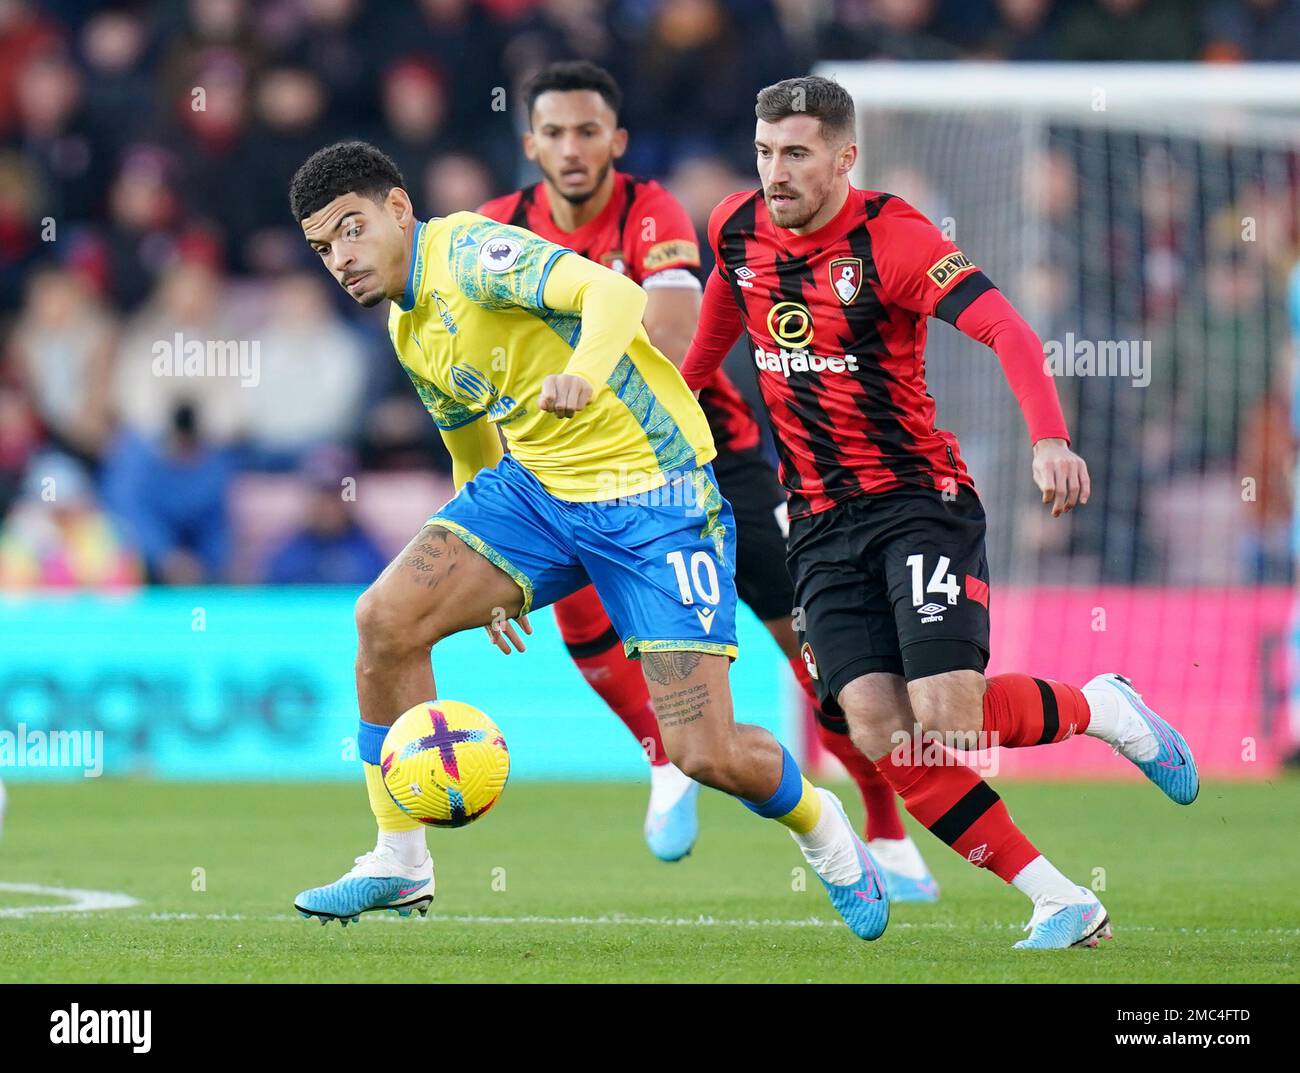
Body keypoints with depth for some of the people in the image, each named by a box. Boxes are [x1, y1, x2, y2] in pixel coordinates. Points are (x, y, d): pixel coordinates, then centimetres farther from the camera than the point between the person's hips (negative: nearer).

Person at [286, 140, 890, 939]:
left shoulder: (467, 250, -16)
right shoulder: (409, 331, 11)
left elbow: (614, 292, -32)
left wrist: (583, 373, -52)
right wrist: (490, 579, 22)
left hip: (655, 490, -8)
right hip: (537, 484, 8)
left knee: (707, 755, -13)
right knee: (386, 618, -14)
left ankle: (818, 824, 21)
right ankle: (400, 865, -1)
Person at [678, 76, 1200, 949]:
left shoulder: (889, 236, -14)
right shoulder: (737, 230, 3)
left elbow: (1007, 329, -26)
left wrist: (1050, 438, -42)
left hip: (920, 499, -5)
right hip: (821, 522, 5)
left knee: (944, 720, -20)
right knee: (878, 732, -13)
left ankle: (1100, 708, 13)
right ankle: (1063, 905, -6)